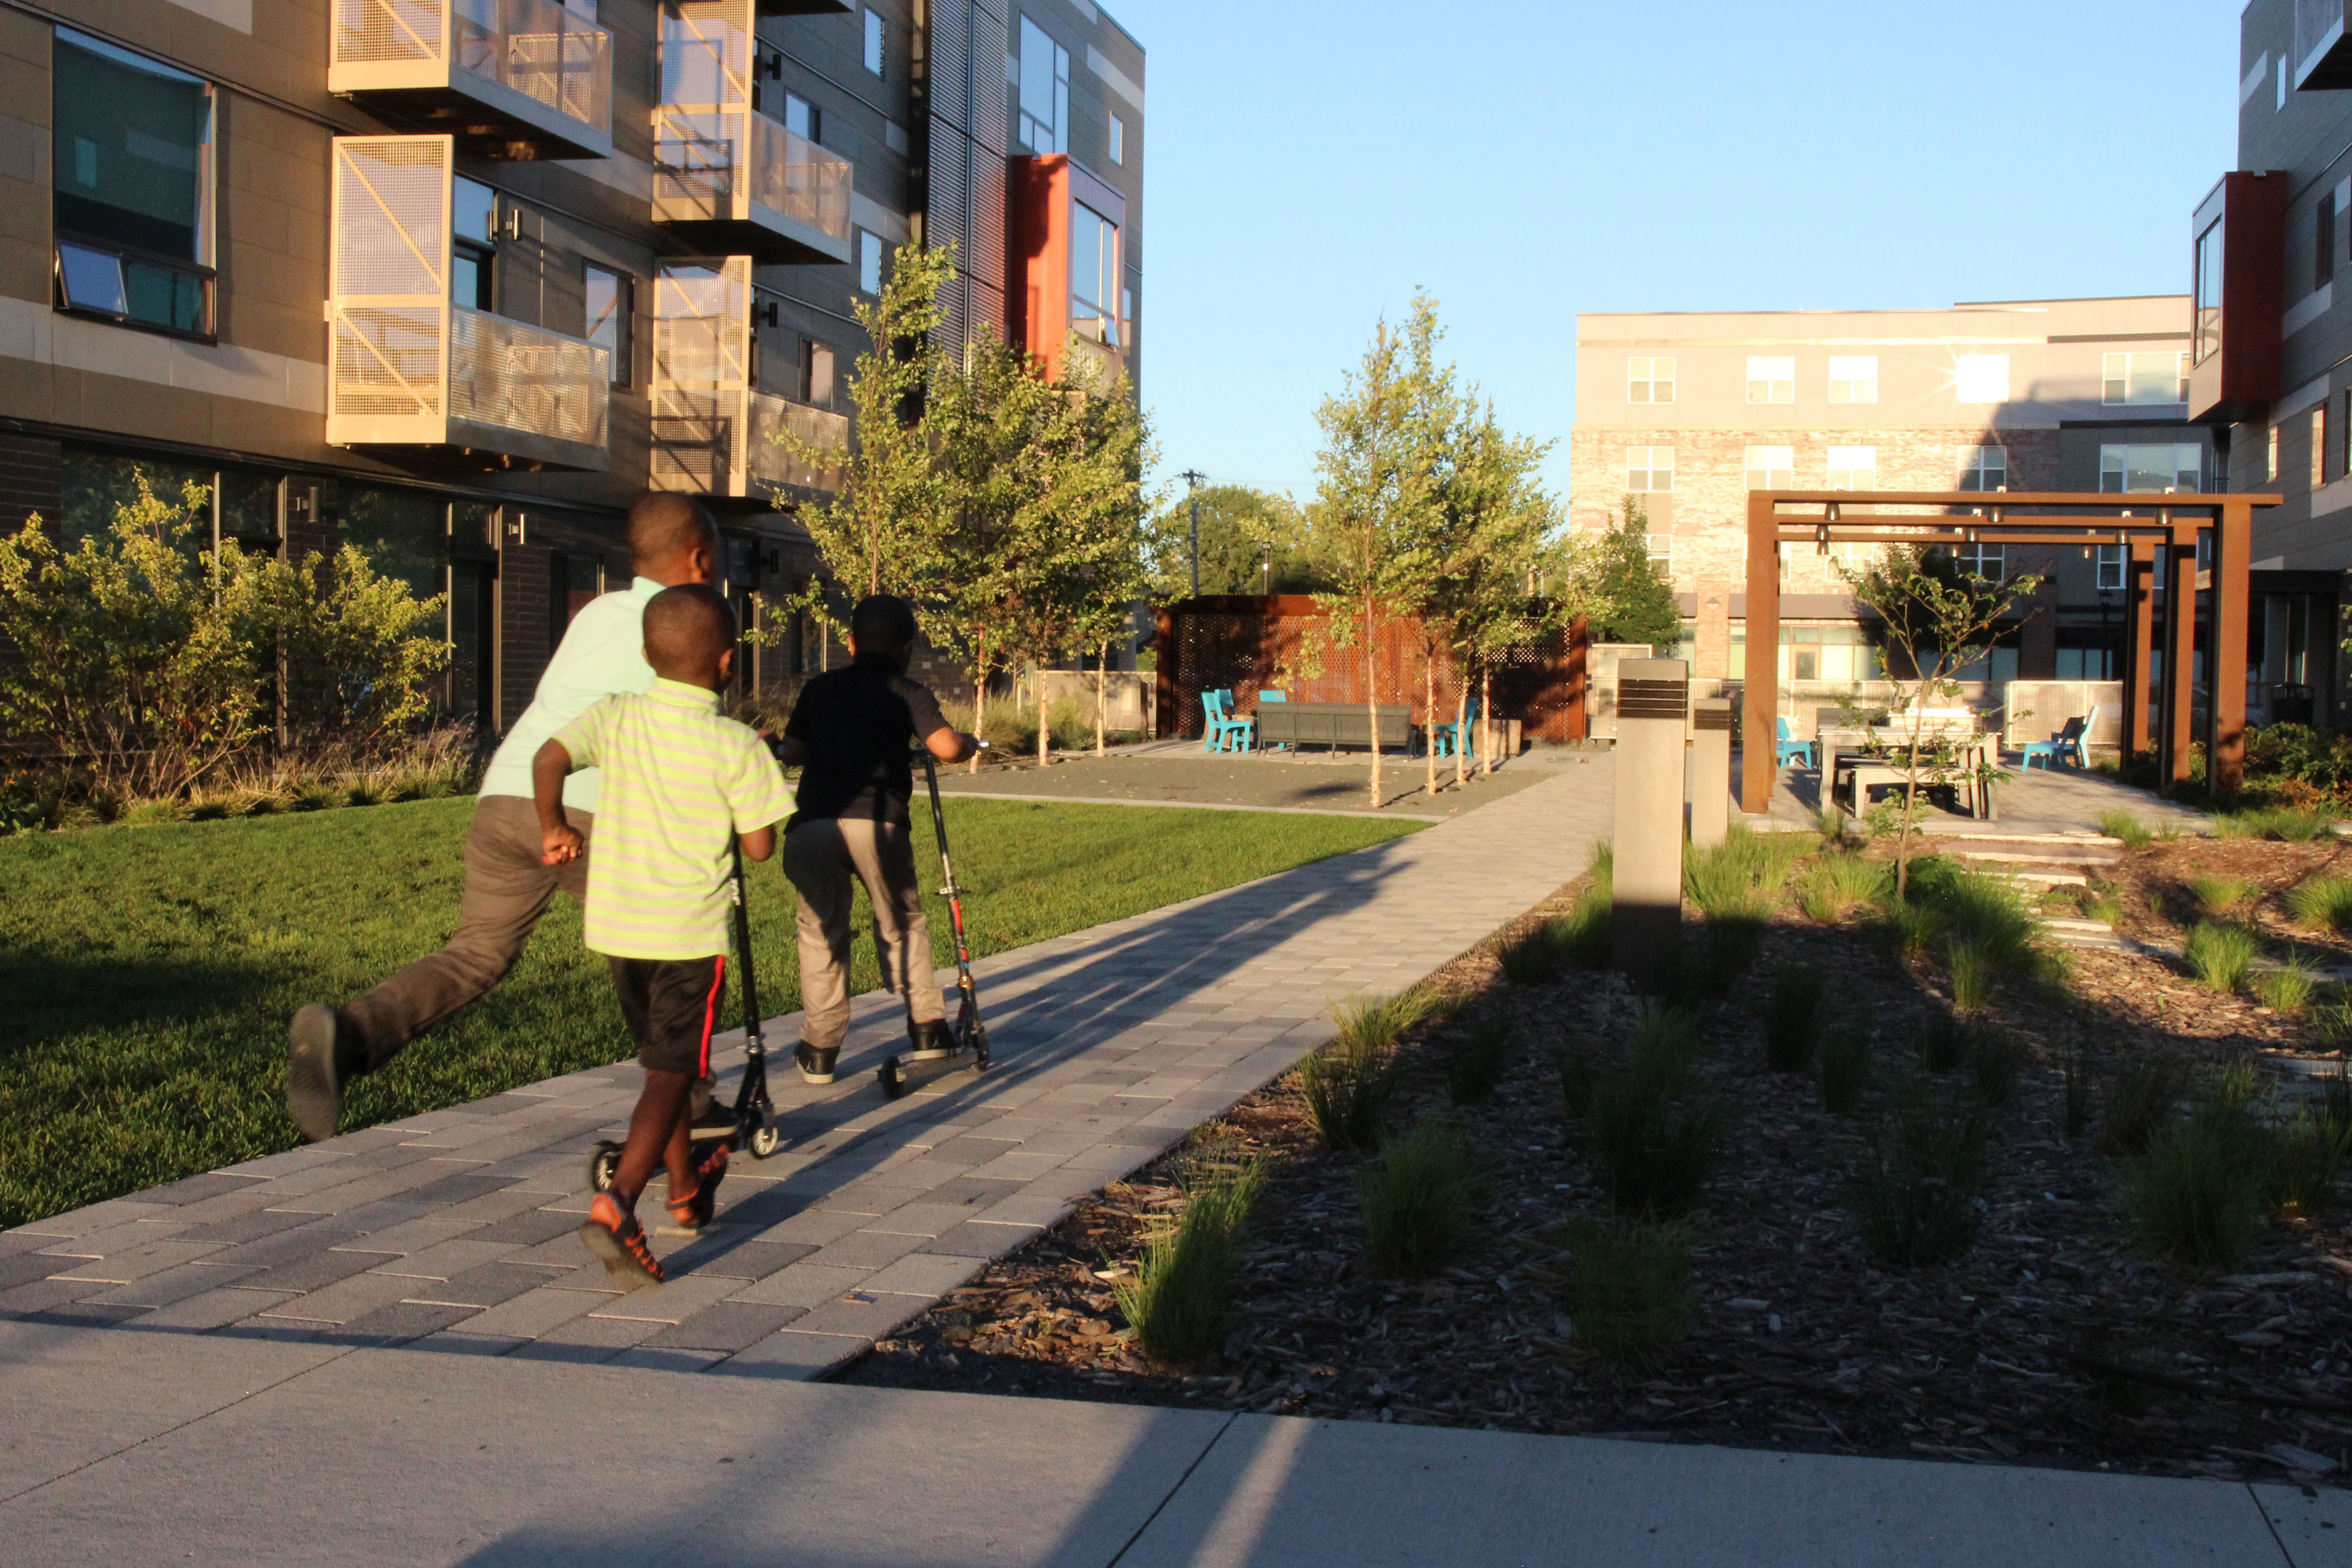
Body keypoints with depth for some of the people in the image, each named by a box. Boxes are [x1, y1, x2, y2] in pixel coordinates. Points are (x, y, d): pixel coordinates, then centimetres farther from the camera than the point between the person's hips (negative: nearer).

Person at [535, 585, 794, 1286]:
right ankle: (617, 1203, -24)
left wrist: (554, 827, 3)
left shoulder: (616, 716, 0)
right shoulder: (737, 746, -10)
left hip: (617, 925, 5)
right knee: (672, 1074, -4)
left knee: (664, 1063, 22)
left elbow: (549, 759, -14)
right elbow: (759, 846, -8)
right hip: (690, 932, -5)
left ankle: (686, 1192, 37)